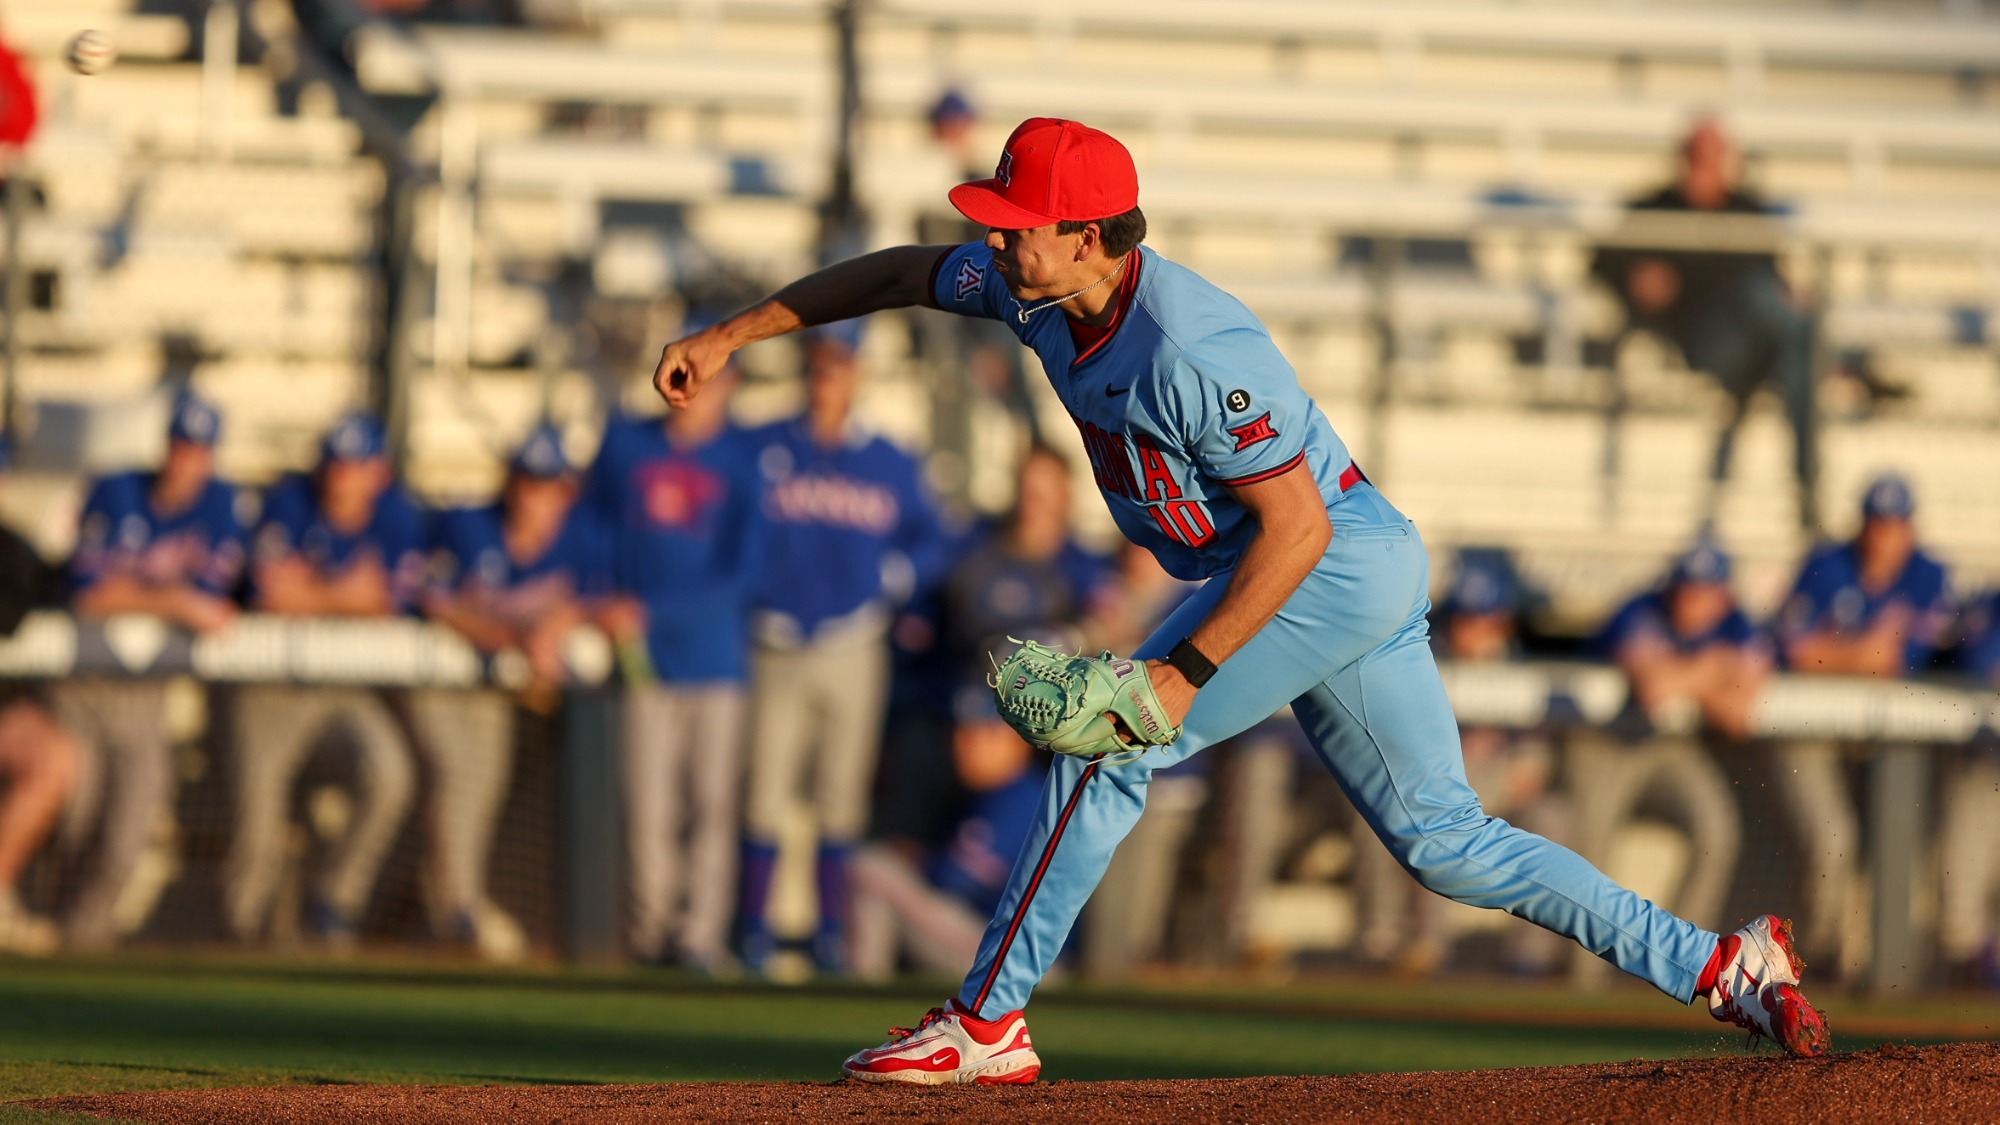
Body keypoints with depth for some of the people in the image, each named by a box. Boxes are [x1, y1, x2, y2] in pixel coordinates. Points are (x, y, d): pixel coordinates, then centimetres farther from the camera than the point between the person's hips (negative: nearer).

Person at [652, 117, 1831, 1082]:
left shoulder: (1191, 347, -28)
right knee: (1448, 843, 11)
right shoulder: (1035, 283, -2)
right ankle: (1721, 965, 11)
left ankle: (986, 1024, -6)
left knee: (1106, 747, -11)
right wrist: (731, 335, 12)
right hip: (1358, 575, 10)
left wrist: (1187, 671, -26)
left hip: (1340, 565, -10)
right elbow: (902, 273, 15)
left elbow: (1298, 525, -26)